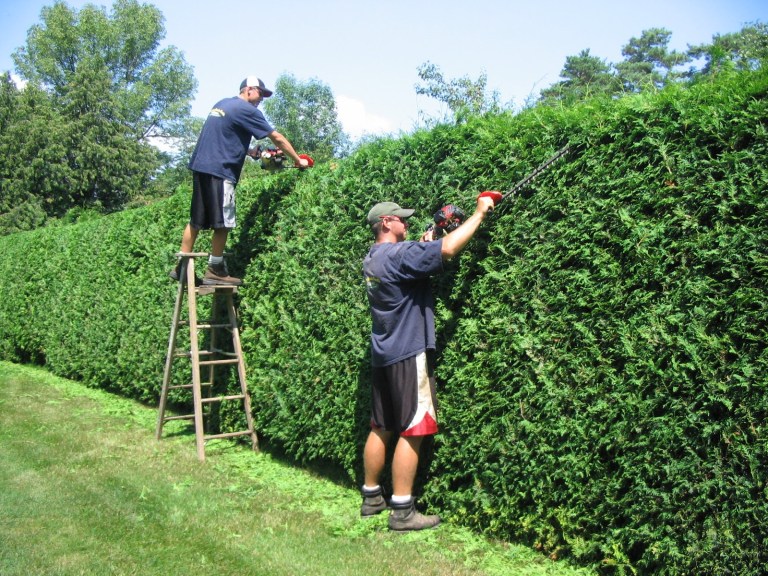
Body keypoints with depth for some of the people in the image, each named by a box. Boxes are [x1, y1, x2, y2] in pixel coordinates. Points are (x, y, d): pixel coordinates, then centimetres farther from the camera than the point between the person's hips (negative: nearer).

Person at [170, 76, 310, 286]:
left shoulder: (221, 104, 20)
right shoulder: (247, 110, -5)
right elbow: (277, 138, -2)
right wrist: (298, 160, 7)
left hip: (200, 166, 9)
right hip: (220, 171, -9)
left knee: (196, 220, 12)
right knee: (223, 223, -2)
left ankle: (181, 268, 15)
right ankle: (215, 271, 4)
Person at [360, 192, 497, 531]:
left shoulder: (372, 259, 12)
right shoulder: (398, 255, -17)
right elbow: (448, 249, -27)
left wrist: (424, 244, 11)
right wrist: (479, 213, -16)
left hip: (383, 355, 9)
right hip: (408, 355, -9)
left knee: (381, 429, 15)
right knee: (412, 432, -3)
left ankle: (371, 497, 25)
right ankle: (402, 511, 2)